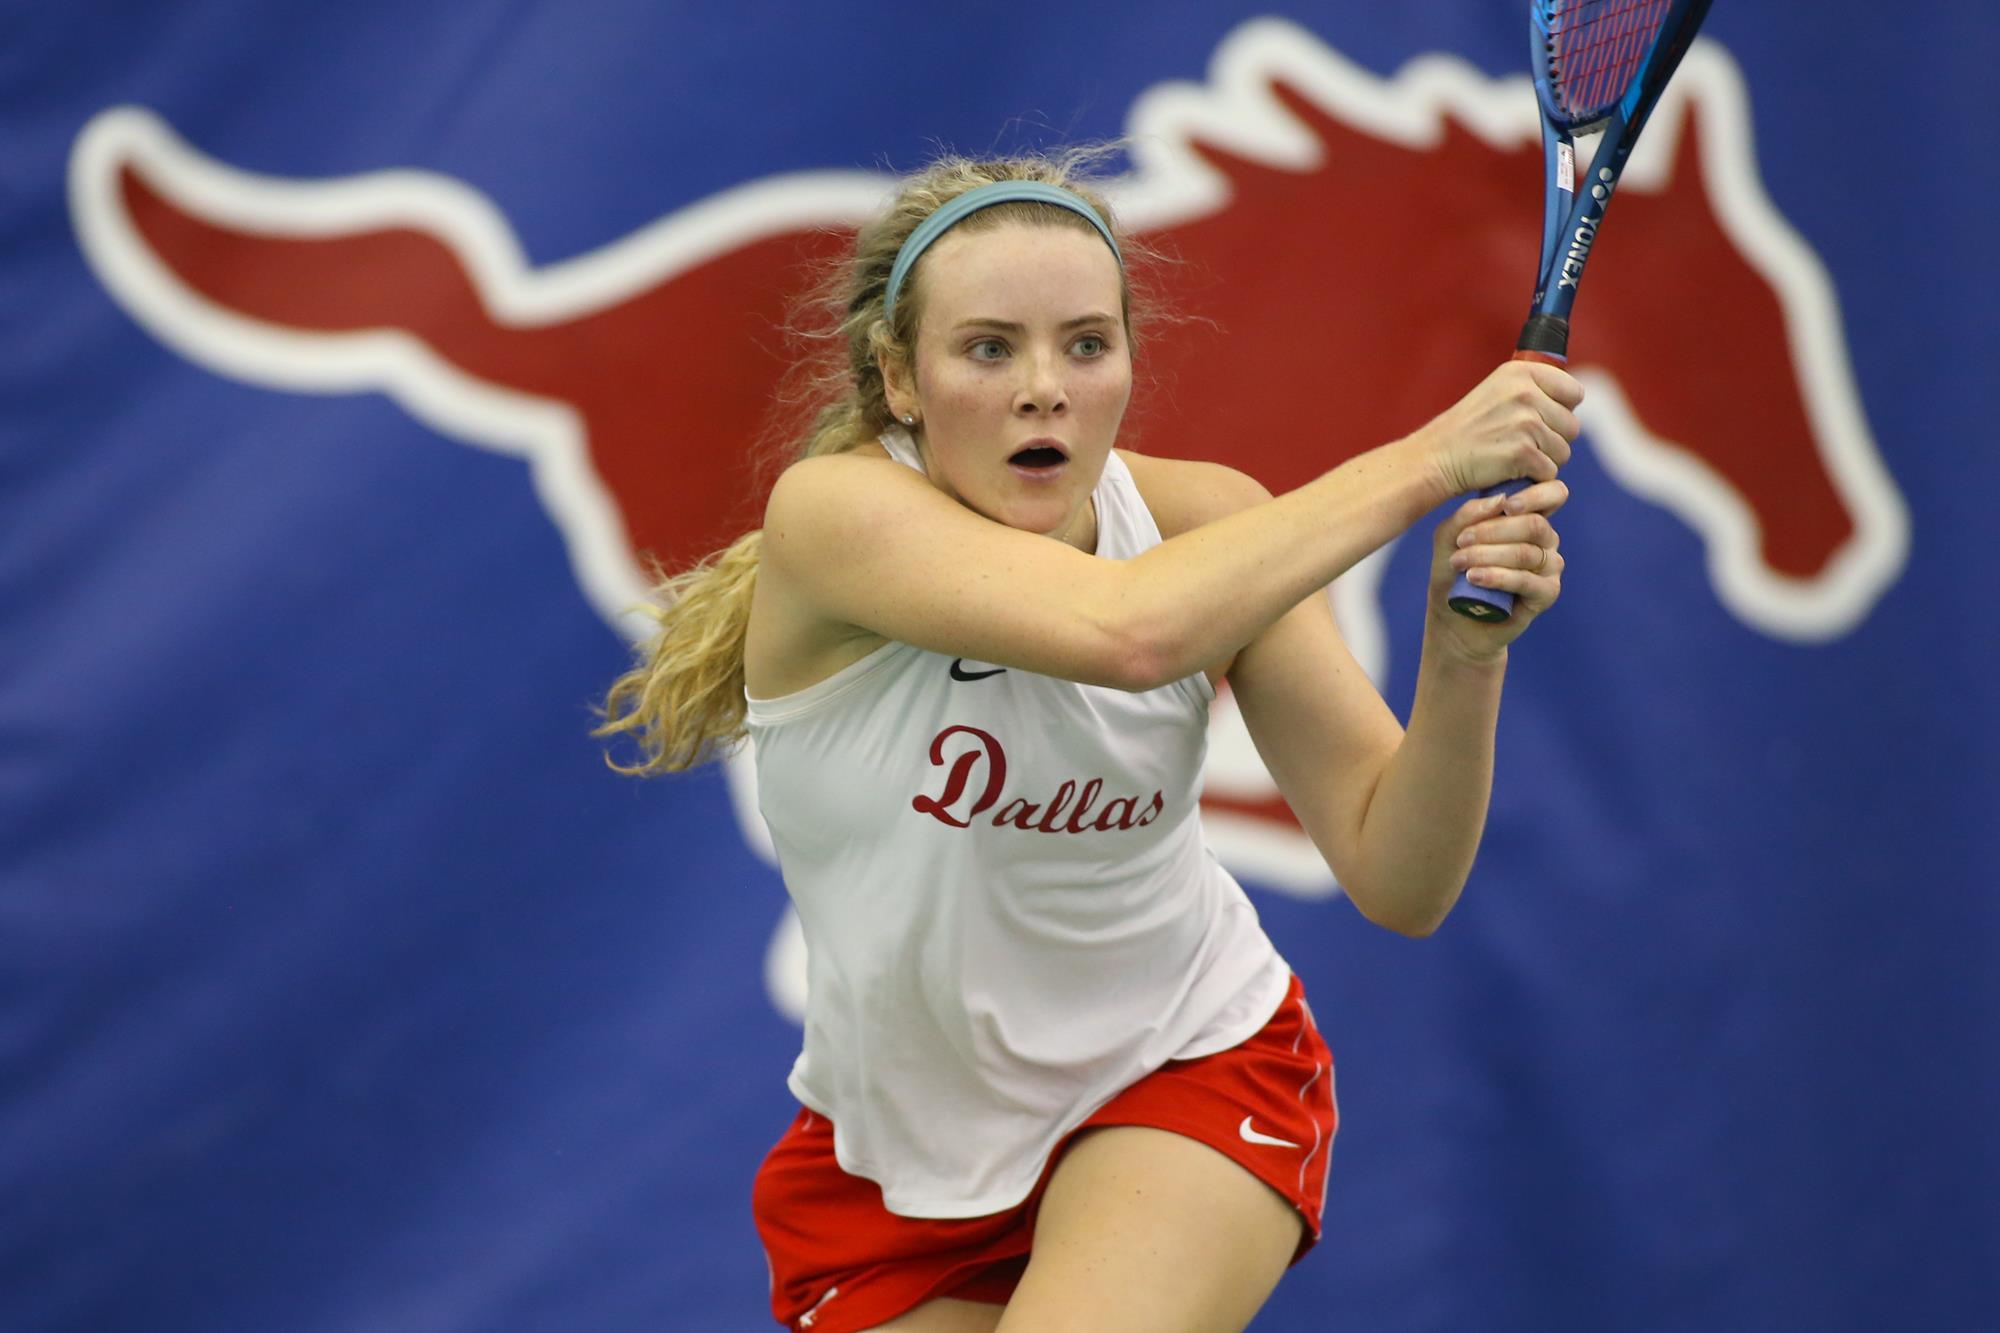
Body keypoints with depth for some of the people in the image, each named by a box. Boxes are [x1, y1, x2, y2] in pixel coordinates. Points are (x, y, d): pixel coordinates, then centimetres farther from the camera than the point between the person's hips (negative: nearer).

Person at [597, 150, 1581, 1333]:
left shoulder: (1209, 523, -13)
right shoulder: (836, 512, -22)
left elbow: (1399, 884, -15)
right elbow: (1123, 632, -40)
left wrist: (1466, 654, -32)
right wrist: (1424, 461, -36)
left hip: (1191, 1072, 0)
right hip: (899, 1138, 0)